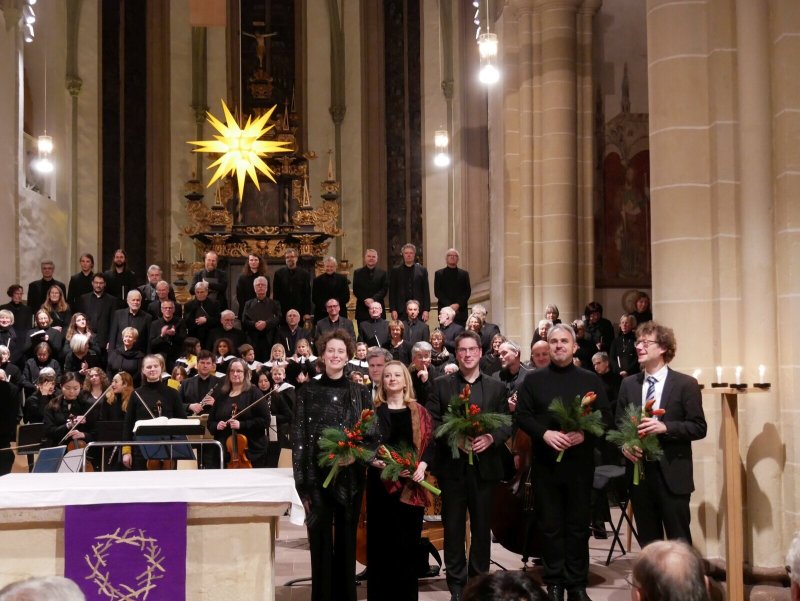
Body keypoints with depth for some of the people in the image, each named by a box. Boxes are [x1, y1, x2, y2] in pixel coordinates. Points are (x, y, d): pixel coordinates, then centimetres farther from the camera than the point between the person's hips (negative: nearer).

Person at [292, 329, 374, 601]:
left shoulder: (360, 393, 5)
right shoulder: (308, 392, 2)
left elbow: (372, 436, 6)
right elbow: (298, 438, -1)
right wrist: (301, 483, -7)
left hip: (350, 477, 1)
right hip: (317, 477, -1)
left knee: (347, 540, 9)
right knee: (321, 542, 0)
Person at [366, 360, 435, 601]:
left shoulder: (419, 412, 9)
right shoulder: (373, 411, 5)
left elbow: (429, 443, 5)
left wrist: (422, 466, -11)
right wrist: (372, 460, -17)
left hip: (411, 484, 1)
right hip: (381, 482, -1)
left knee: (409, 540, 4)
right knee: (381, 540, 0)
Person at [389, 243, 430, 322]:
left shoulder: (422, 270, 9)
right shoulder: (395, 271, 8)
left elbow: (426, 291, 6)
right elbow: (392, 292, 5)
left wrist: (426, 310, -1)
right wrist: (393, 310, -4)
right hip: (401, 311, -1)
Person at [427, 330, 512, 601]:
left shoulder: (496, 387, 8)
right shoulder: (441, 385, 4)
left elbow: (507, 424, 5)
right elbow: (431, 422, -1)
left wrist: (491, 438, -14)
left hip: (484, 465, 1)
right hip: (452, 466, -1)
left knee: (482, 526, 9)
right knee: (453, 526, 5)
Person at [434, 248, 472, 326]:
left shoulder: (464, 273, 13)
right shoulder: (439, 273, 10)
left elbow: (468, 292, 6)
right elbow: (437, 292, 1)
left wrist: (458, 304, -10)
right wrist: (449, 305, -10)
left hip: (460, 310, 1)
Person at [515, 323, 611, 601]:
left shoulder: (590, 379, 6)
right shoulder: (533, 379, 6)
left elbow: (605, 416, 2)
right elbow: (522, 416, 1)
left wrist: (584, 434, -16)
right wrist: (544, 433, -16)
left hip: (580, 462, 0)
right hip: (545, 462, 0)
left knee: (578, 524, 5)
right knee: (550, 524, 6)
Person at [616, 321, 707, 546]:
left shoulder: (685, 384, -3)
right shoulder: (628, 384, 10)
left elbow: (699, 427, -6)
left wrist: (665, 427, -20)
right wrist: (624, 444, -8)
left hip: (672, 474, -4)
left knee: (679, 541, 1)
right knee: (647, 541, 12)